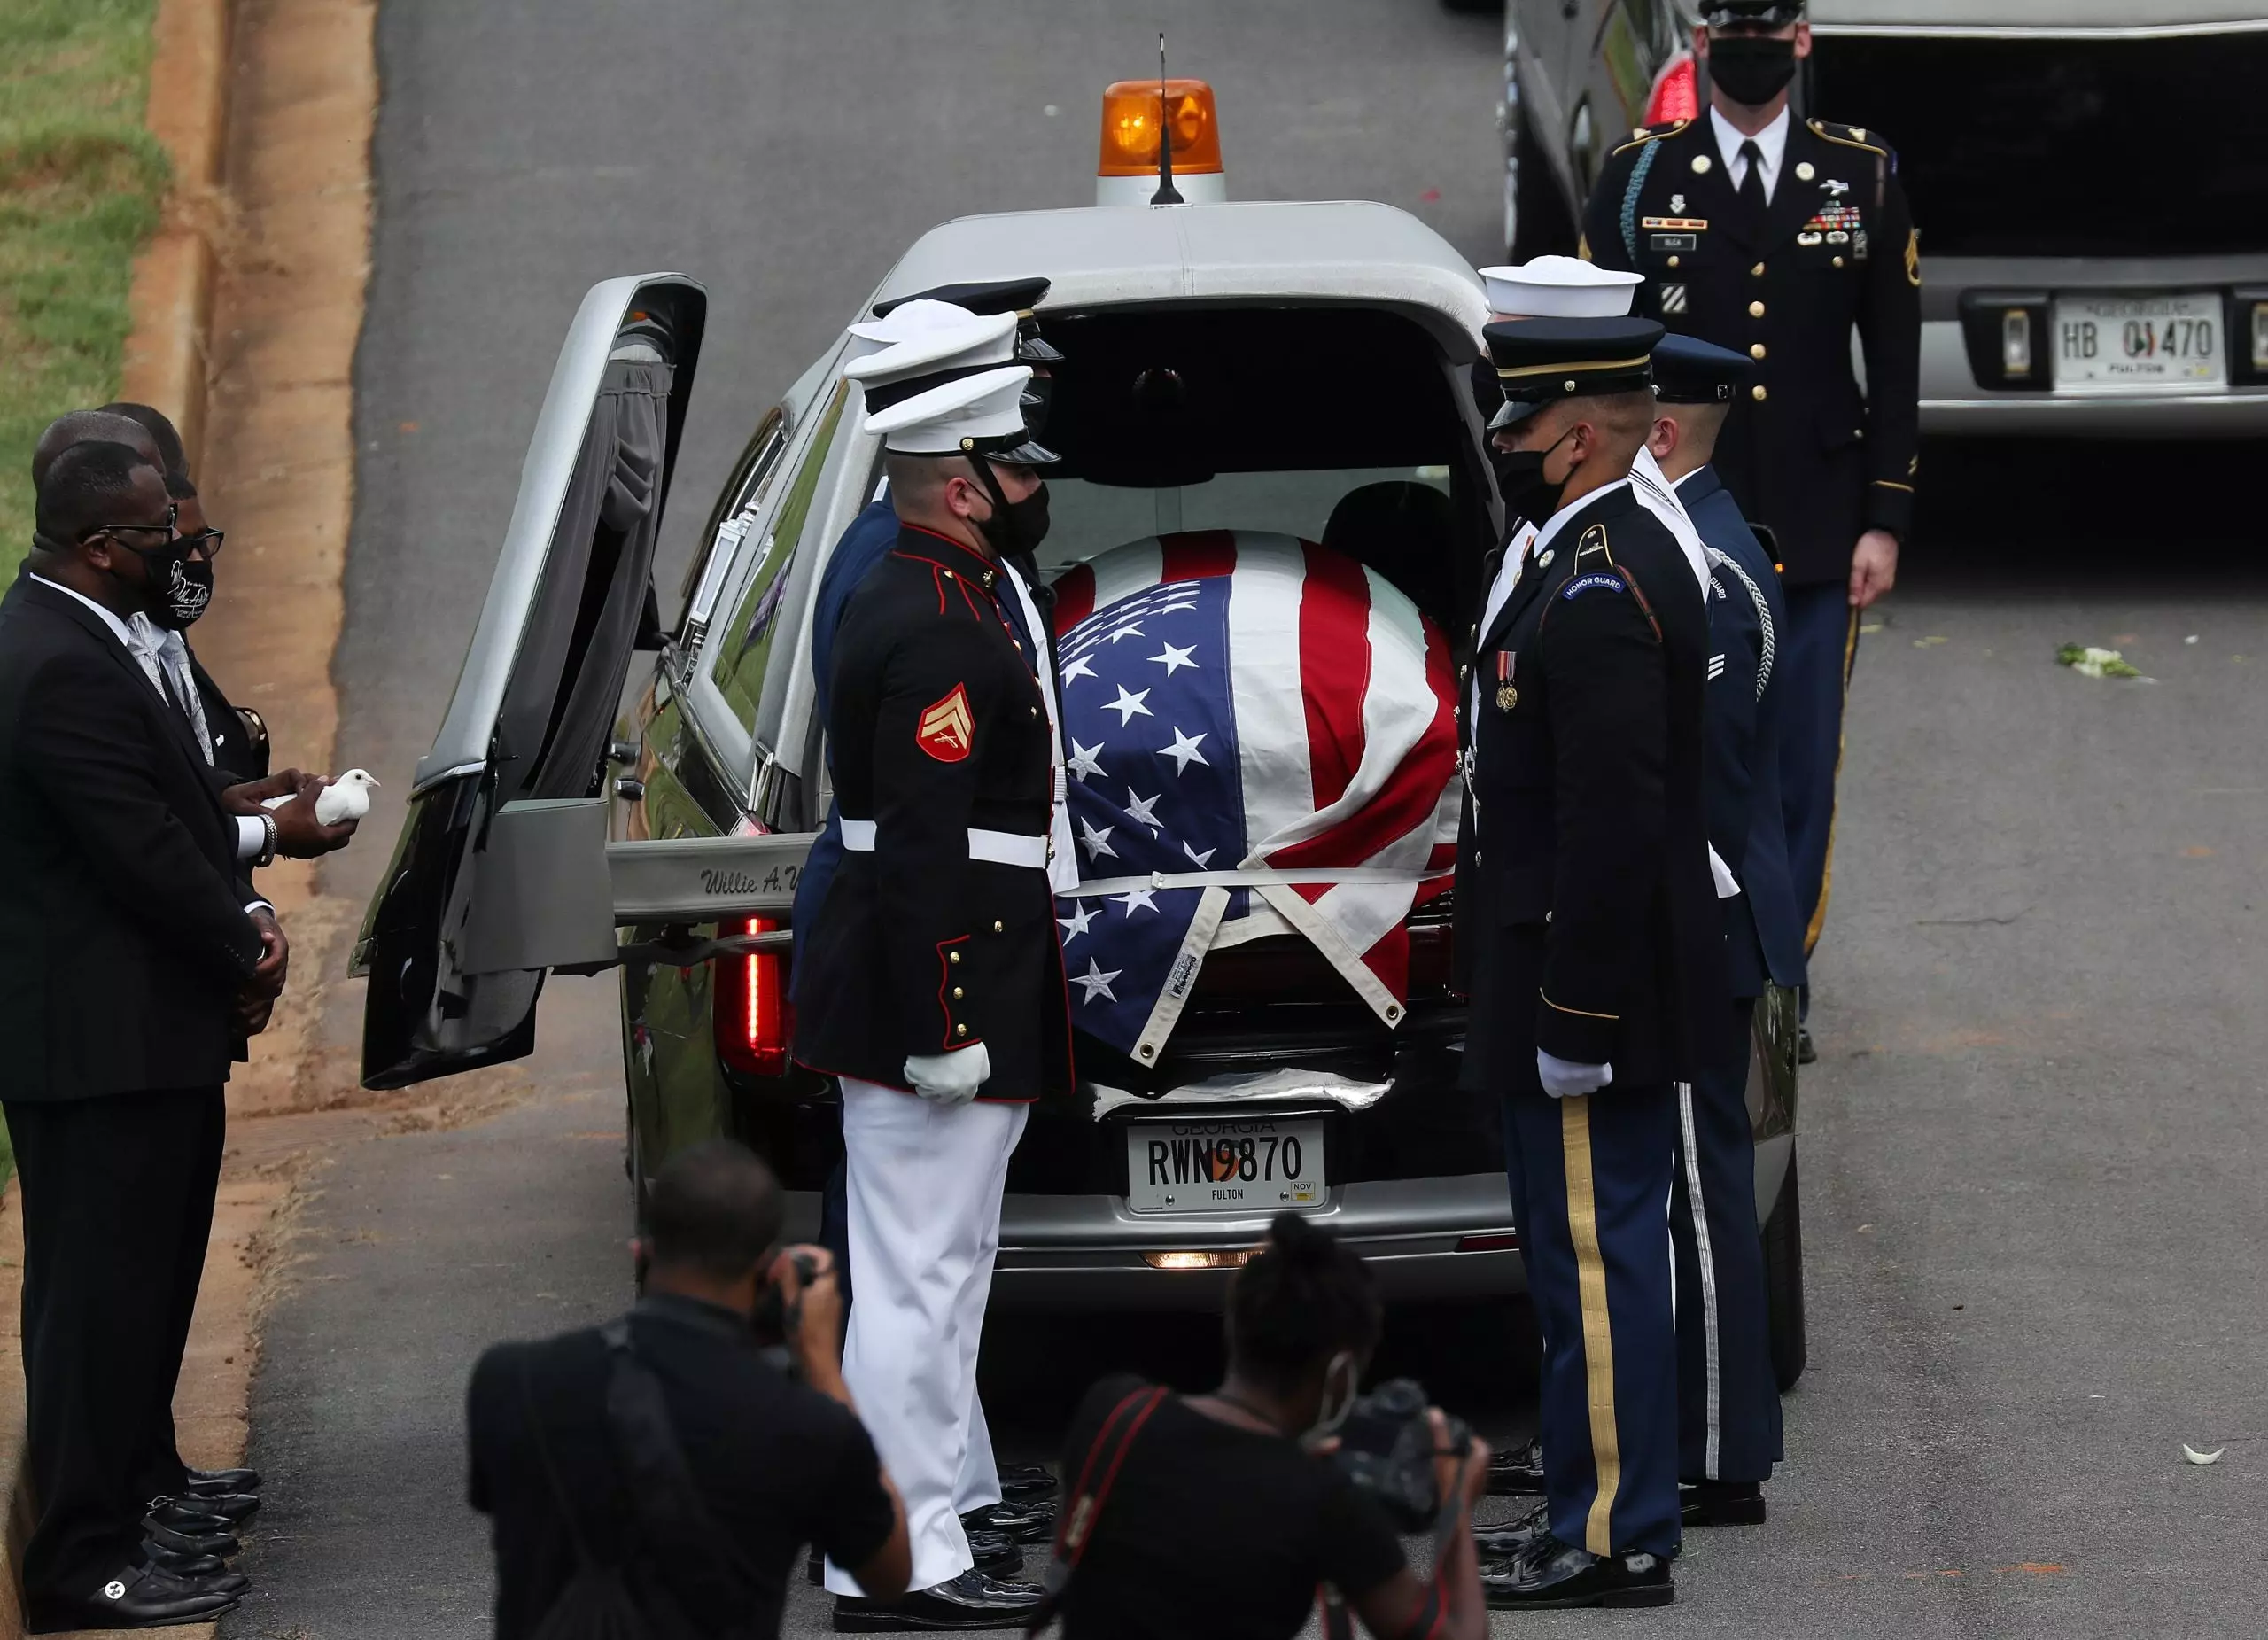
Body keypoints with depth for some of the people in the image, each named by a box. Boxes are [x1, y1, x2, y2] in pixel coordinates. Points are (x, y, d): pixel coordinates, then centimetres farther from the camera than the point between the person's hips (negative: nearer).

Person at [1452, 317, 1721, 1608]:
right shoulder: (1621, 557, 13)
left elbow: (1613, 824, -24)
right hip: (1608, 998, 11)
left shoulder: (1602, 590, -20)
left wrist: (1574, 1021, -22)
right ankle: (1608, 1516, 23)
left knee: (1596, 1261, -5)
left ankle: (1616, 1542, 0)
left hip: (1592, 996, -11)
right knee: (1605, 1259, 16)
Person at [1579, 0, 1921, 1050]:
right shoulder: (1637, 178, 3)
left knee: (1799, 768, 4)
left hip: (1815, 533, 1)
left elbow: (1894, 364, 6)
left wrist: (1884, 522, 1)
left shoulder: (1862, 178, 5)